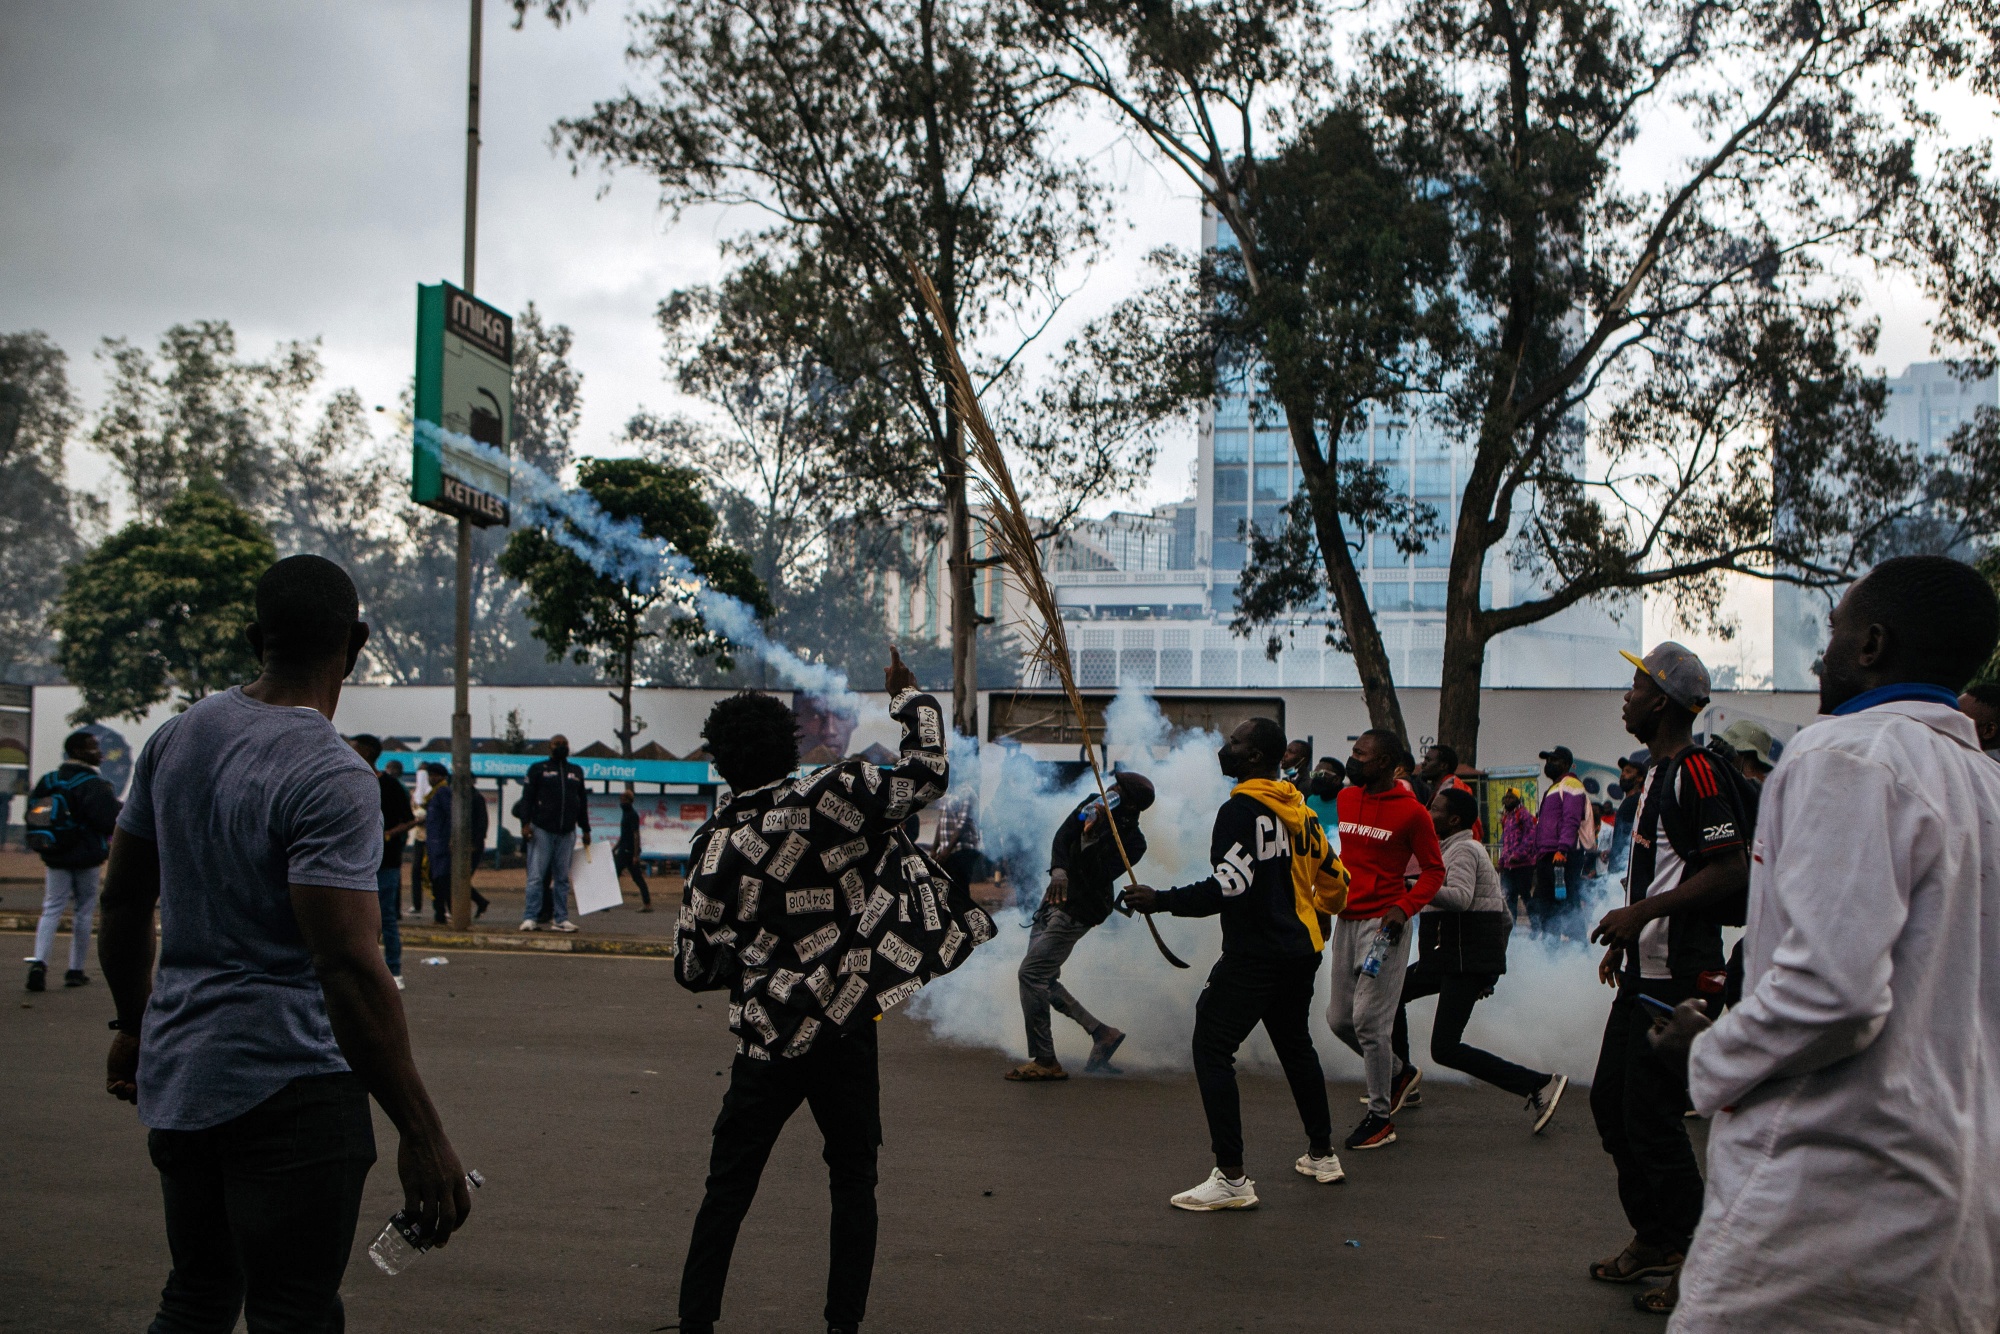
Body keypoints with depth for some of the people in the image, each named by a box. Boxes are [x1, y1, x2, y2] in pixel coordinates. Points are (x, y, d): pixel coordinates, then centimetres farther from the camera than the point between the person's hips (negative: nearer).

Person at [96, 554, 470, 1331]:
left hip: (176, 1067, 8)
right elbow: (349, 968, -26)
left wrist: (134, 1024, 29)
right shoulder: (332, 779, -20)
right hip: (288, 1088, -8)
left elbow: (124, 901, 15)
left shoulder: (177, 736, 5)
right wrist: (423, 1137, -22)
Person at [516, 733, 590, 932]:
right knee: (536, 876, -6)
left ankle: (561, 919, 8)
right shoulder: (537, 768, 5)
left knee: (562, 878, 6)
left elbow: (582, 801, 21)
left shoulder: (576, 771, 17)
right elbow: (527, 797, -1)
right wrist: (526, 823, -13)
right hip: (541, 830, -4)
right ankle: (530, 918, -5)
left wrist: (585, 829, 18)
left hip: (567, 833, 4)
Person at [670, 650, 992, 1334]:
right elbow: (925, 775, -3)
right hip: (841, 1031, -2)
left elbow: (693, 968, 6)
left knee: (727, 1191, 14)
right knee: (853, 1186, 13)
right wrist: (910, 695, 10)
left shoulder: (710, 847, 1)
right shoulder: (823, 798, -10)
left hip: (763, 1041, 2)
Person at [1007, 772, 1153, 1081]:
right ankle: (1101, 1032, 21)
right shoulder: (1092, 805, 3)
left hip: (1078, 912, -8)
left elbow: (1097, 878, -22)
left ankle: (1044, 1061, -8)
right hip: (1053, 899, 8)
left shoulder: (1133, 842, -13)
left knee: (1031, 973, -15)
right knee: (1043, 979, 10)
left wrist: (1090, 839, -31)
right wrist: (1058, 870, -27)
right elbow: (1061, 838, -9)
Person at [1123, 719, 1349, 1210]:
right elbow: (1334, 878, 19)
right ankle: (1322, 1155, 36)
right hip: (1301, 952, 9)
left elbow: (1229, 886, -24)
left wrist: (1162, 901, -20)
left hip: (1254, 954, -9)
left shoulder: (1241, 810, -15)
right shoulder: (1298, 810, 12)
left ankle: (1232, 1178, -11)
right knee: (1295, 1045, 24)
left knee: (1212, 1048, -7)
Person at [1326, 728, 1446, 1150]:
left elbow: (1434, 870, -4)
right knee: (1338, 1017, 10)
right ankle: (1400, 1072, 33)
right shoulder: (1344, 799, 9)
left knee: (1369, 1019, -8)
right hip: (1346, 920, 7)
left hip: (1384, 924, -7)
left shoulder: (1411, 812, -10)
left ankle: (1380, 1117, 7)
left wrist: (1404, 908, -17)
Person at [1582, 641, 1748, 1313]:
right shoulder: (1657, 772, 16)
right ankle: (1651, 1240, 28)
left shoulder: (1698, 771, -16)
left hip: (1678, 978, -10)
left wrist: (1641, 912, -25)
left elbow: (1732, 870, -22)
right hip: (1643, 973, 11)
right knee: (1610, 1101, 15)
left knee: (1652, 1117, -5)